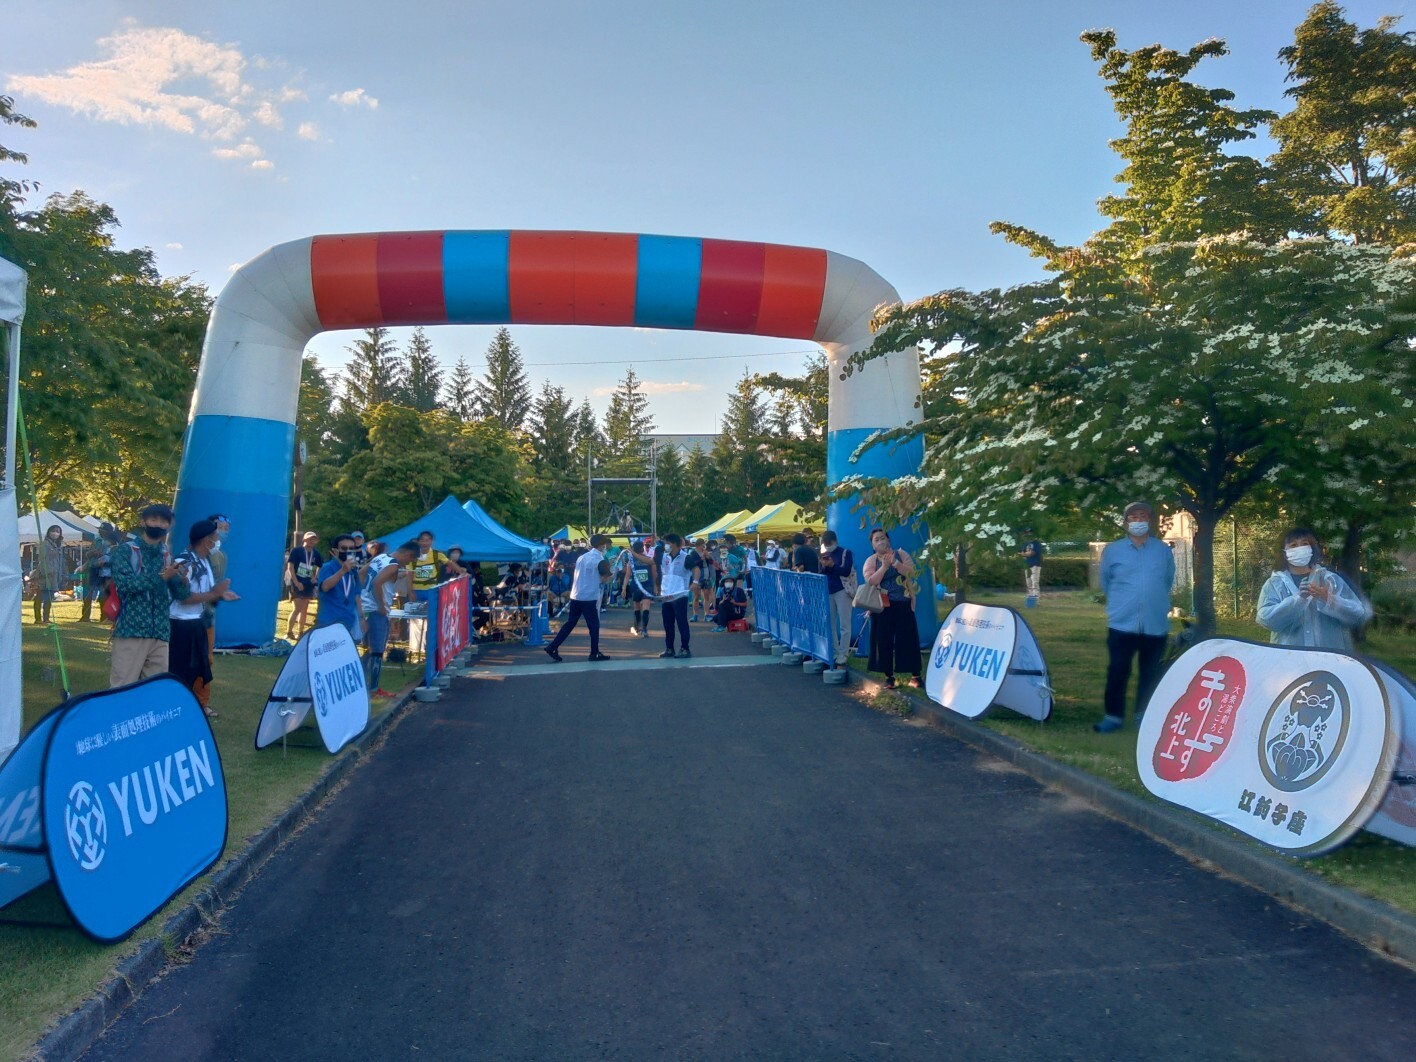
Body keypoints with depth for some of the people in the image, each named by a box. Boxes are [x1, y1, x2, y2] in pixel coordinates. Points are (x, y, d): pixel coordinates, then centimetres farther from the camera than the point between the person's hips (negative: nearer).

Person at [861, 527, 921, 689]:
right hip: (883, 606, 0)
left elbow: (911, 572, -9)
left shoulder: (901, 554, 4)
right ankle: (889, 676, 9)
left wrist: (894, 562, -19)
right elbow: (871, 581, -14)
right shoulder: (870, 561, 1)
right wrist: (884, 566, -18)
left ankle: (915, 675, 8)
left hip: (903, 604, 0)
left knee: (908, 638, 1)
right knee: (884, 640, 0)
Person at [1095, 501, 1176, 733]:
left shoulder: (1164, 550, 5)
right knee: (1117, 672, -1)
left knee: (1151, 674, 8)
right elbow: (1105, 583, 14)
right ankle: (1113, 716, 9)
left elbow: (1168, 581, 18)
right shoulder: (1112, 550, 1)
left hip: (1156, 625, 1)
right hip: (1122, 624, -1)